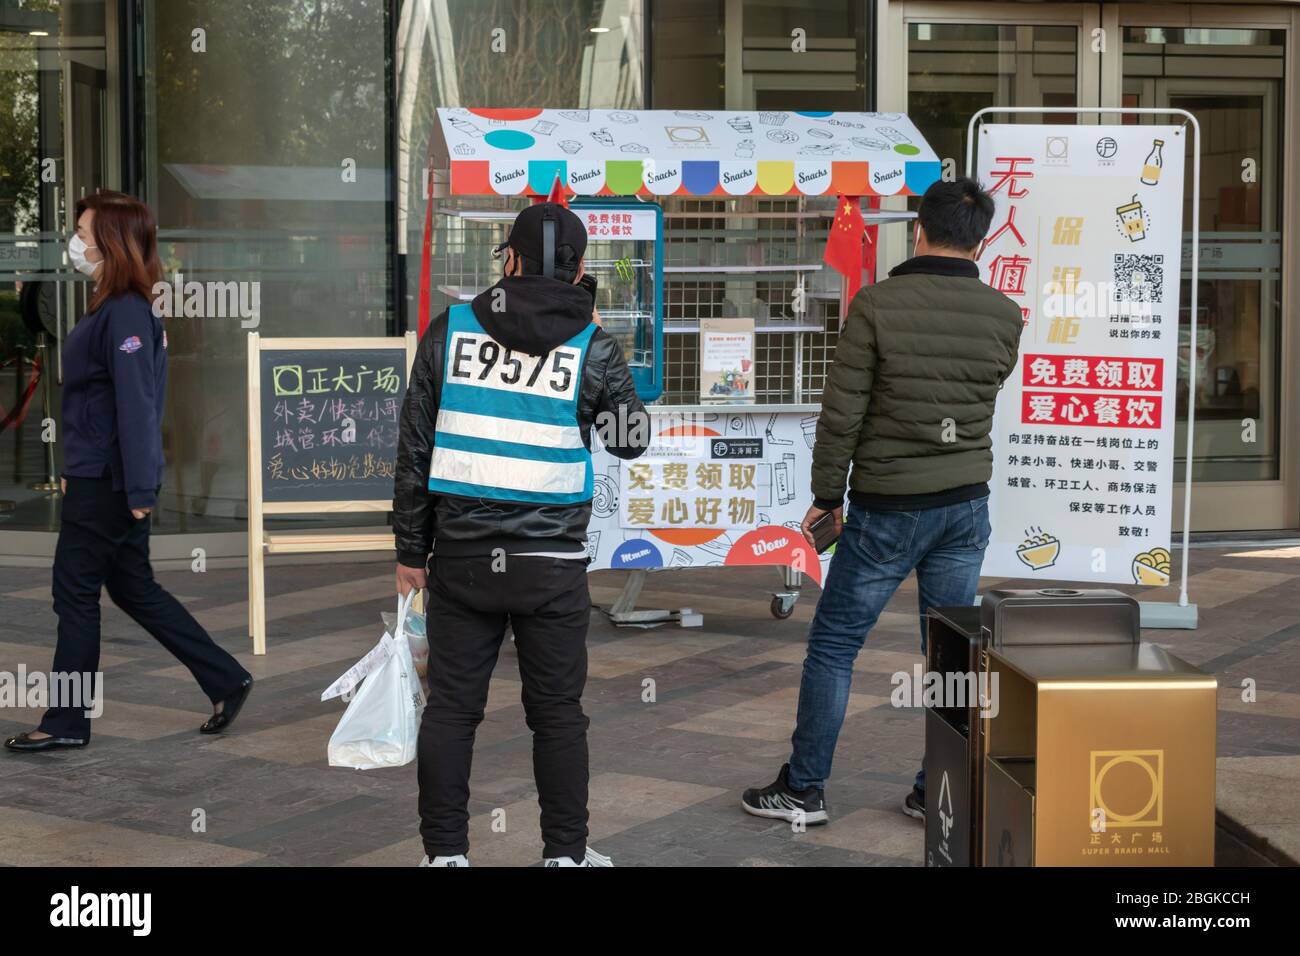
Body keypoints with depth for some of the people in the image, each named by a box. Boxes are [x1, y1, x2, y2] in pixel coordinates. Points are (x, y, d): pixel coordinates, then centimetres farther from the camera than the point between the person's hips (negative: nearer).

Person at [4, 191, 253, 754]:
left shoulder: (126, 315, -18)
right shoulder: (112, 309, 12)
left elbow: (137, 405, -22)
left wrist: (139, 491, -23)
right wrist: (74, 468, 18)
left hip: (106, 483, -10)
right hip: (96, 476, 10)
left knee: (75, 593, 1)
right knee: (132, 588, 15)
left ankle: (66, 723, 13)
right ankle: (226, 679, 19)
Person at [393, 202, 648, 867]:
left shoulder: (449, 331, -2)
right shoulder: (593, 348, -5)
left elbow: (414, 450, 1)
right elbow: (630, 440, 11)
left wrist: (410, 550, 10)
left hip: (461, 558, 1)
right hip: (552, 564, -1)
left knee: (450, 707, 9)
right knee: (557, 712, 10)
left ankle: (445, 851, 14)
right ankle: (565, 853, 18)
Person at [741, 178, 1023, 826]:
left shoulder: (878, 305, -15)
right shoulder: (1004, 316, -2)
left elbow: (842, 412, -12)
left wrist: (828, 493, -1)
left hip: (887, 510, -4)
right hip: (966, 505, 4)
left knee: (832, 645, 6)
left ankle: (803, 789, 12)